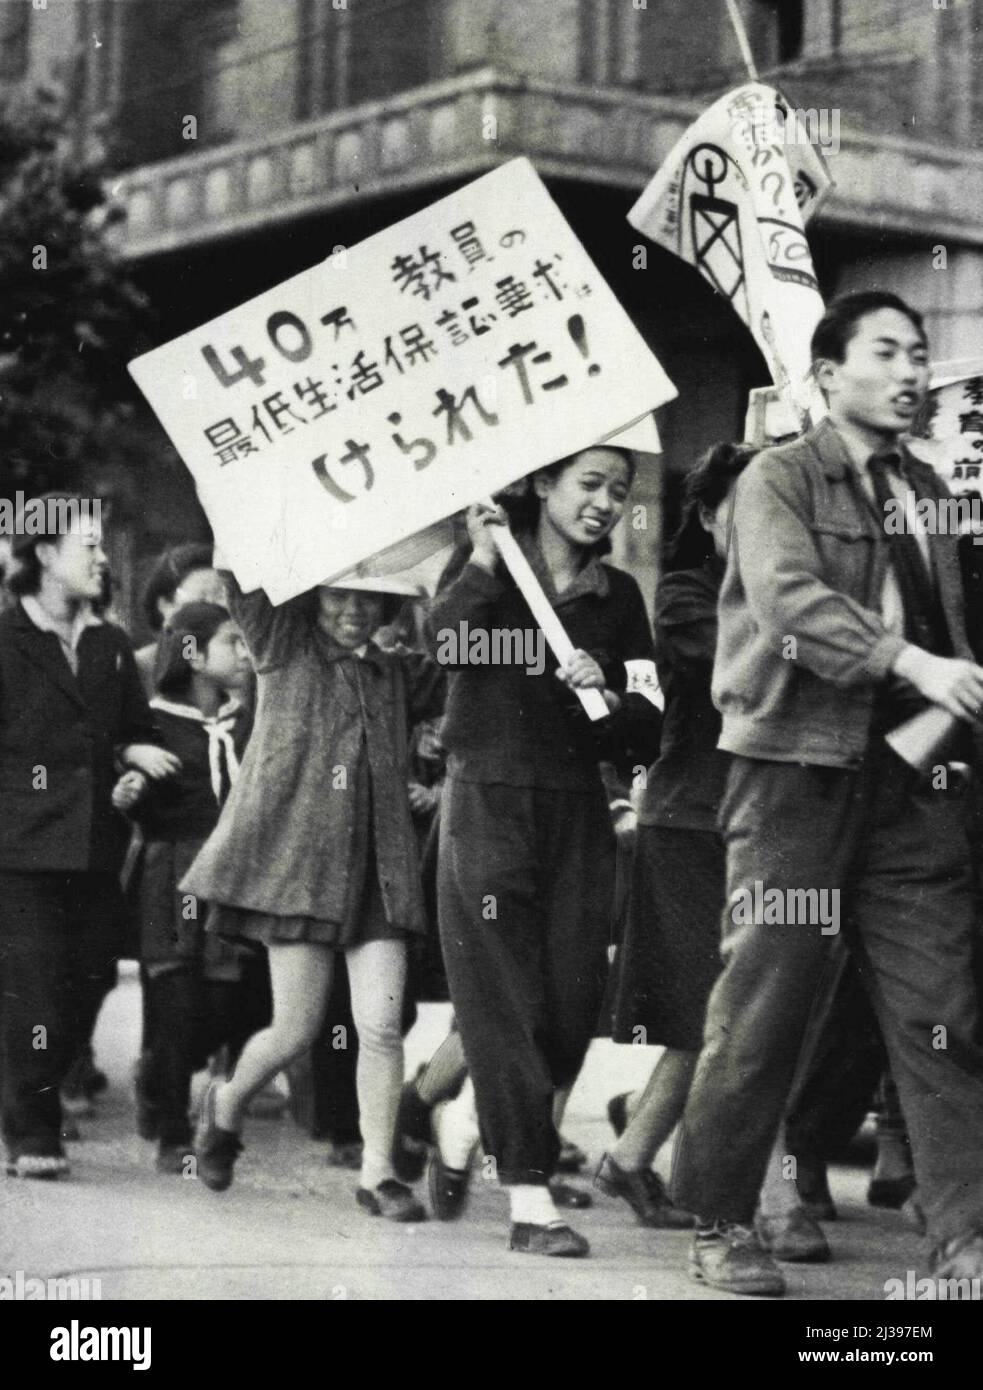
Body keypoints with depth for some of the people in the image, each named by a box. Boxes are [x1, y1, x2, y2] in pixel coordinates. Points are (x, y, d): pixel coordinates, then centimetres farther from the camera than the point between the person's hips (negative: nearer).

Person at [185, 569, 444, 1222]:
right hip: (298, 859, -3)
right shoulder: (284, 649, 6)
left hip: (378, 871, 3)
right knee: (297, 1030, -1)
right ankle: (228, 1103, 30)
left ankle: (378, 1170, 4)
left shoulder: (399, 674, 16)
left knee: (381, 1026, -6)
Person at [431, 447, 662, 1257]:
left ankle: (485, 1129, 25)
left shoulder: (618, 596, 12)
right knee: (503, 1000, -8)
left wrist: (605, 697, -13)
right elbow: (444, 638, -16)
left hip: (577, 810, 4)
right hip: (488, 801, -4)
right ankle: (531, 1198, -10)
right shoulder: (486, 571, 2)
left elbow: (648, 720, 7)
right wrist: (485, 561, -16)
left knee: (572, 1000, 1)